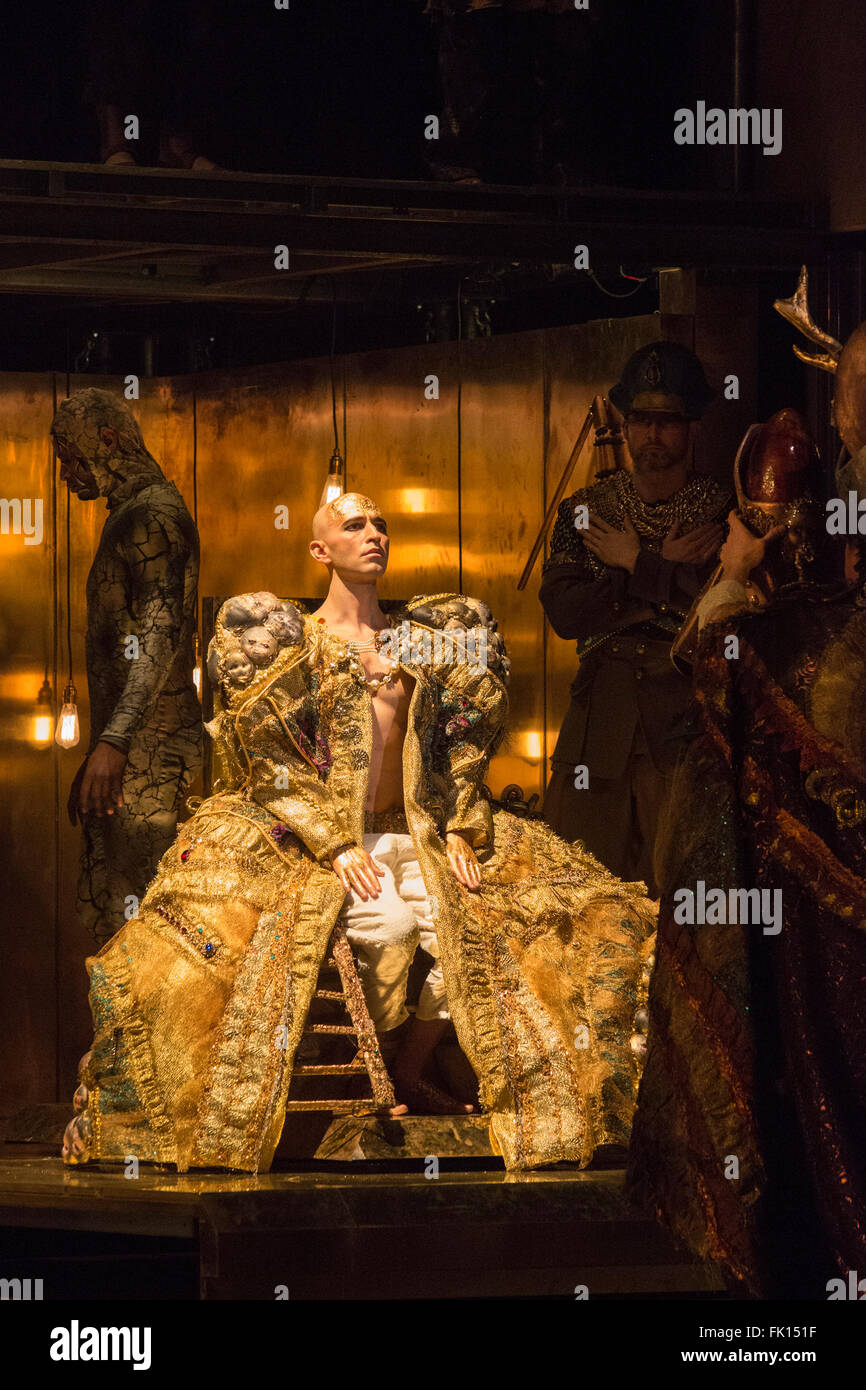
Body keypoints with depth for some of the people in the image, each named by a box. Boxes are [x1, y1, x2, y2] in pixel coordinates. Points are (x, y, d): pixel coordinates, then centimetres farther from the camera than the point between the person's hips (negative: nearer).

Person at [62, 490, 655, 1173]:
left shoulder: (422, 639, 15)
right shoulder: (291, 639, 2)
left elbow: (460, 747, 16)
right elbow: (269, 761, -6)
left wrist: (459, 830, 0)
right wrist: (335, 845, -17)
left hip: (417, 835, 4)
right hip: (319, 836, -4)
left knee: (475, 933, -22)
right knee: (388, 924, -34)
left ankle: (412, 1070, -2)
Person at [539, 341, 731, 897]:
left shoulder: (727, 514, 2)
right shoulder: (586, 511, 12)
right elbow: (565, 612, -1)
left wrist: (638, 565, -7)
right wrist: (667, 571, -7)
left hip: (692, 723, -3)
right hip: (601, 721, 3)